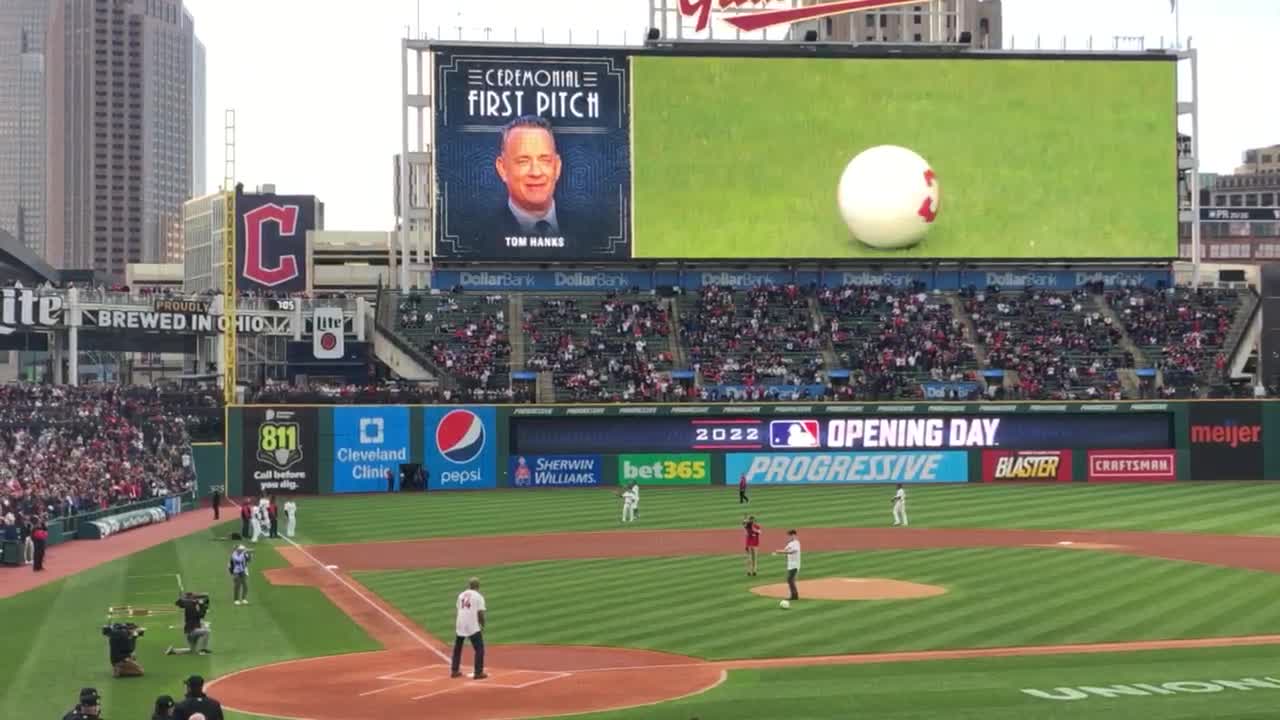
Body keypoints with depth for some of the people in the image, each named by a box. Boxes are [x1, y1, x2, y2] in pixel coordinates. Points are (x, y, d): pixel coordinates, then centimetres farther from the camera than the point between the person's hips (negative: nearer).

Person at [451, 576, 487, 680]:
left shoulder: (461, 595, 11)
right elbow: (480, 613, -9)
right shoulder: (478, 596, -5)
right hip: (473, 626, -5)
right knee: (479, 648, 2)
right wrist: (483, 626, 5)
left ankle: (455, 671, 22)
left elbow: (459, 610, 14)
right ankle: (478, 672, -3)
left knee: (457, 647, 18)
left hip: (460, 625, 5)